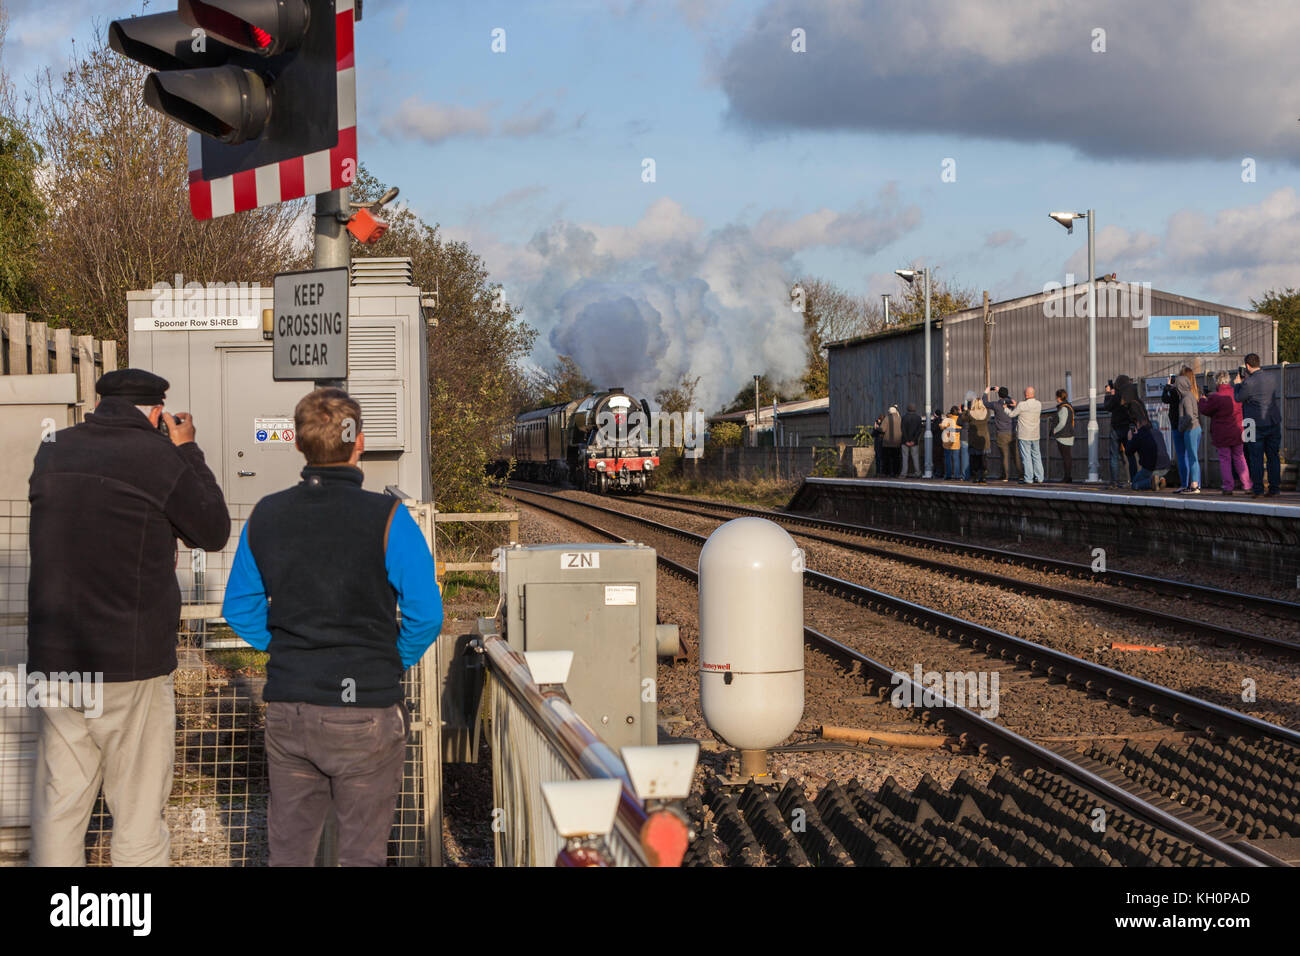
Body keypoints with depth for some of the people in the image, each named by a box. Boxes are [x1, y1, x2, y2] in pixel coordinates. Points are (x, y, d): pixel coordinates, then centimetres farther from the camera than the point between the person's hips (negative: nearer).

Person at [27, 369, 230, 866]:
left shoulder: (52, 452, 5)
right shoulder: (158, 458, -9)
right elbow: (213, 531, 3)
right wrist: (187, 450, 10)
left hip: (52, 659, 5)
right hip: (131, 664, -5)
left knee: (58, 809, 10)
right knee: (138, 813, 4)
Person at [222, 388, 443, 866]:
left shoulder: (265, 517, 1)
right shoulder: (387, 520, -12)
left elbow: (239, 608, 8)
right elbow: (425, 615, -11)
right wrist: (394, 662, 6)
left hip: (288, 713, 4)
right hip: (366, 710, -4)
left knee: (288, 848, 14)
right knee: (362, 852, 6)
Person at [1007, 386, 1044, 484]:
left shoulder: (1022, 405, -17)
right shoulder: (1039, 404, 0)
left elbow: (1011, 414, -5)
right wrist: (1016, 405, 22)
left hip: (1024, 435, -5)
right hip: (1035, 435, 5)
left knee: (1026, 457, -1)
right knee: (1036, 455, 13)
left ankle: (1028, 479, -1)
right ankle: (1039, 478, 14)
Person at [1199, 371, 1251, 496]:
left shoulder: (1216, 398, -18)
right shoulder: (1236, 394, 1)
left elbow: (1204, 410, -7)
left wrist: (1202, 400, 15)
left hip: (1221, 434, -5)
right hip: (1237, 433, 5)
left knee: (1225, 459, 3)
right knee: (1239, 457, 14)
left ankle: (1228, 486, 2)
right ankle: (1246, 485, 14)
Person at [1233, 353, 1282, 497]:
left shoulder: (1248, 383, -16)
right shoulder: (1272, 377, 2)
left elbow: (1239, 398, -1)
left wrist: (1237, 384, 16)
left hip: (1256, 425, -5)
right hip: (1274, 423, 5)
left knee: (1256, 458, 2)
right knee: (1273, 456, 8)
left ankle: (1258, 489, 2)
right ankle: (1274, 488, 7)